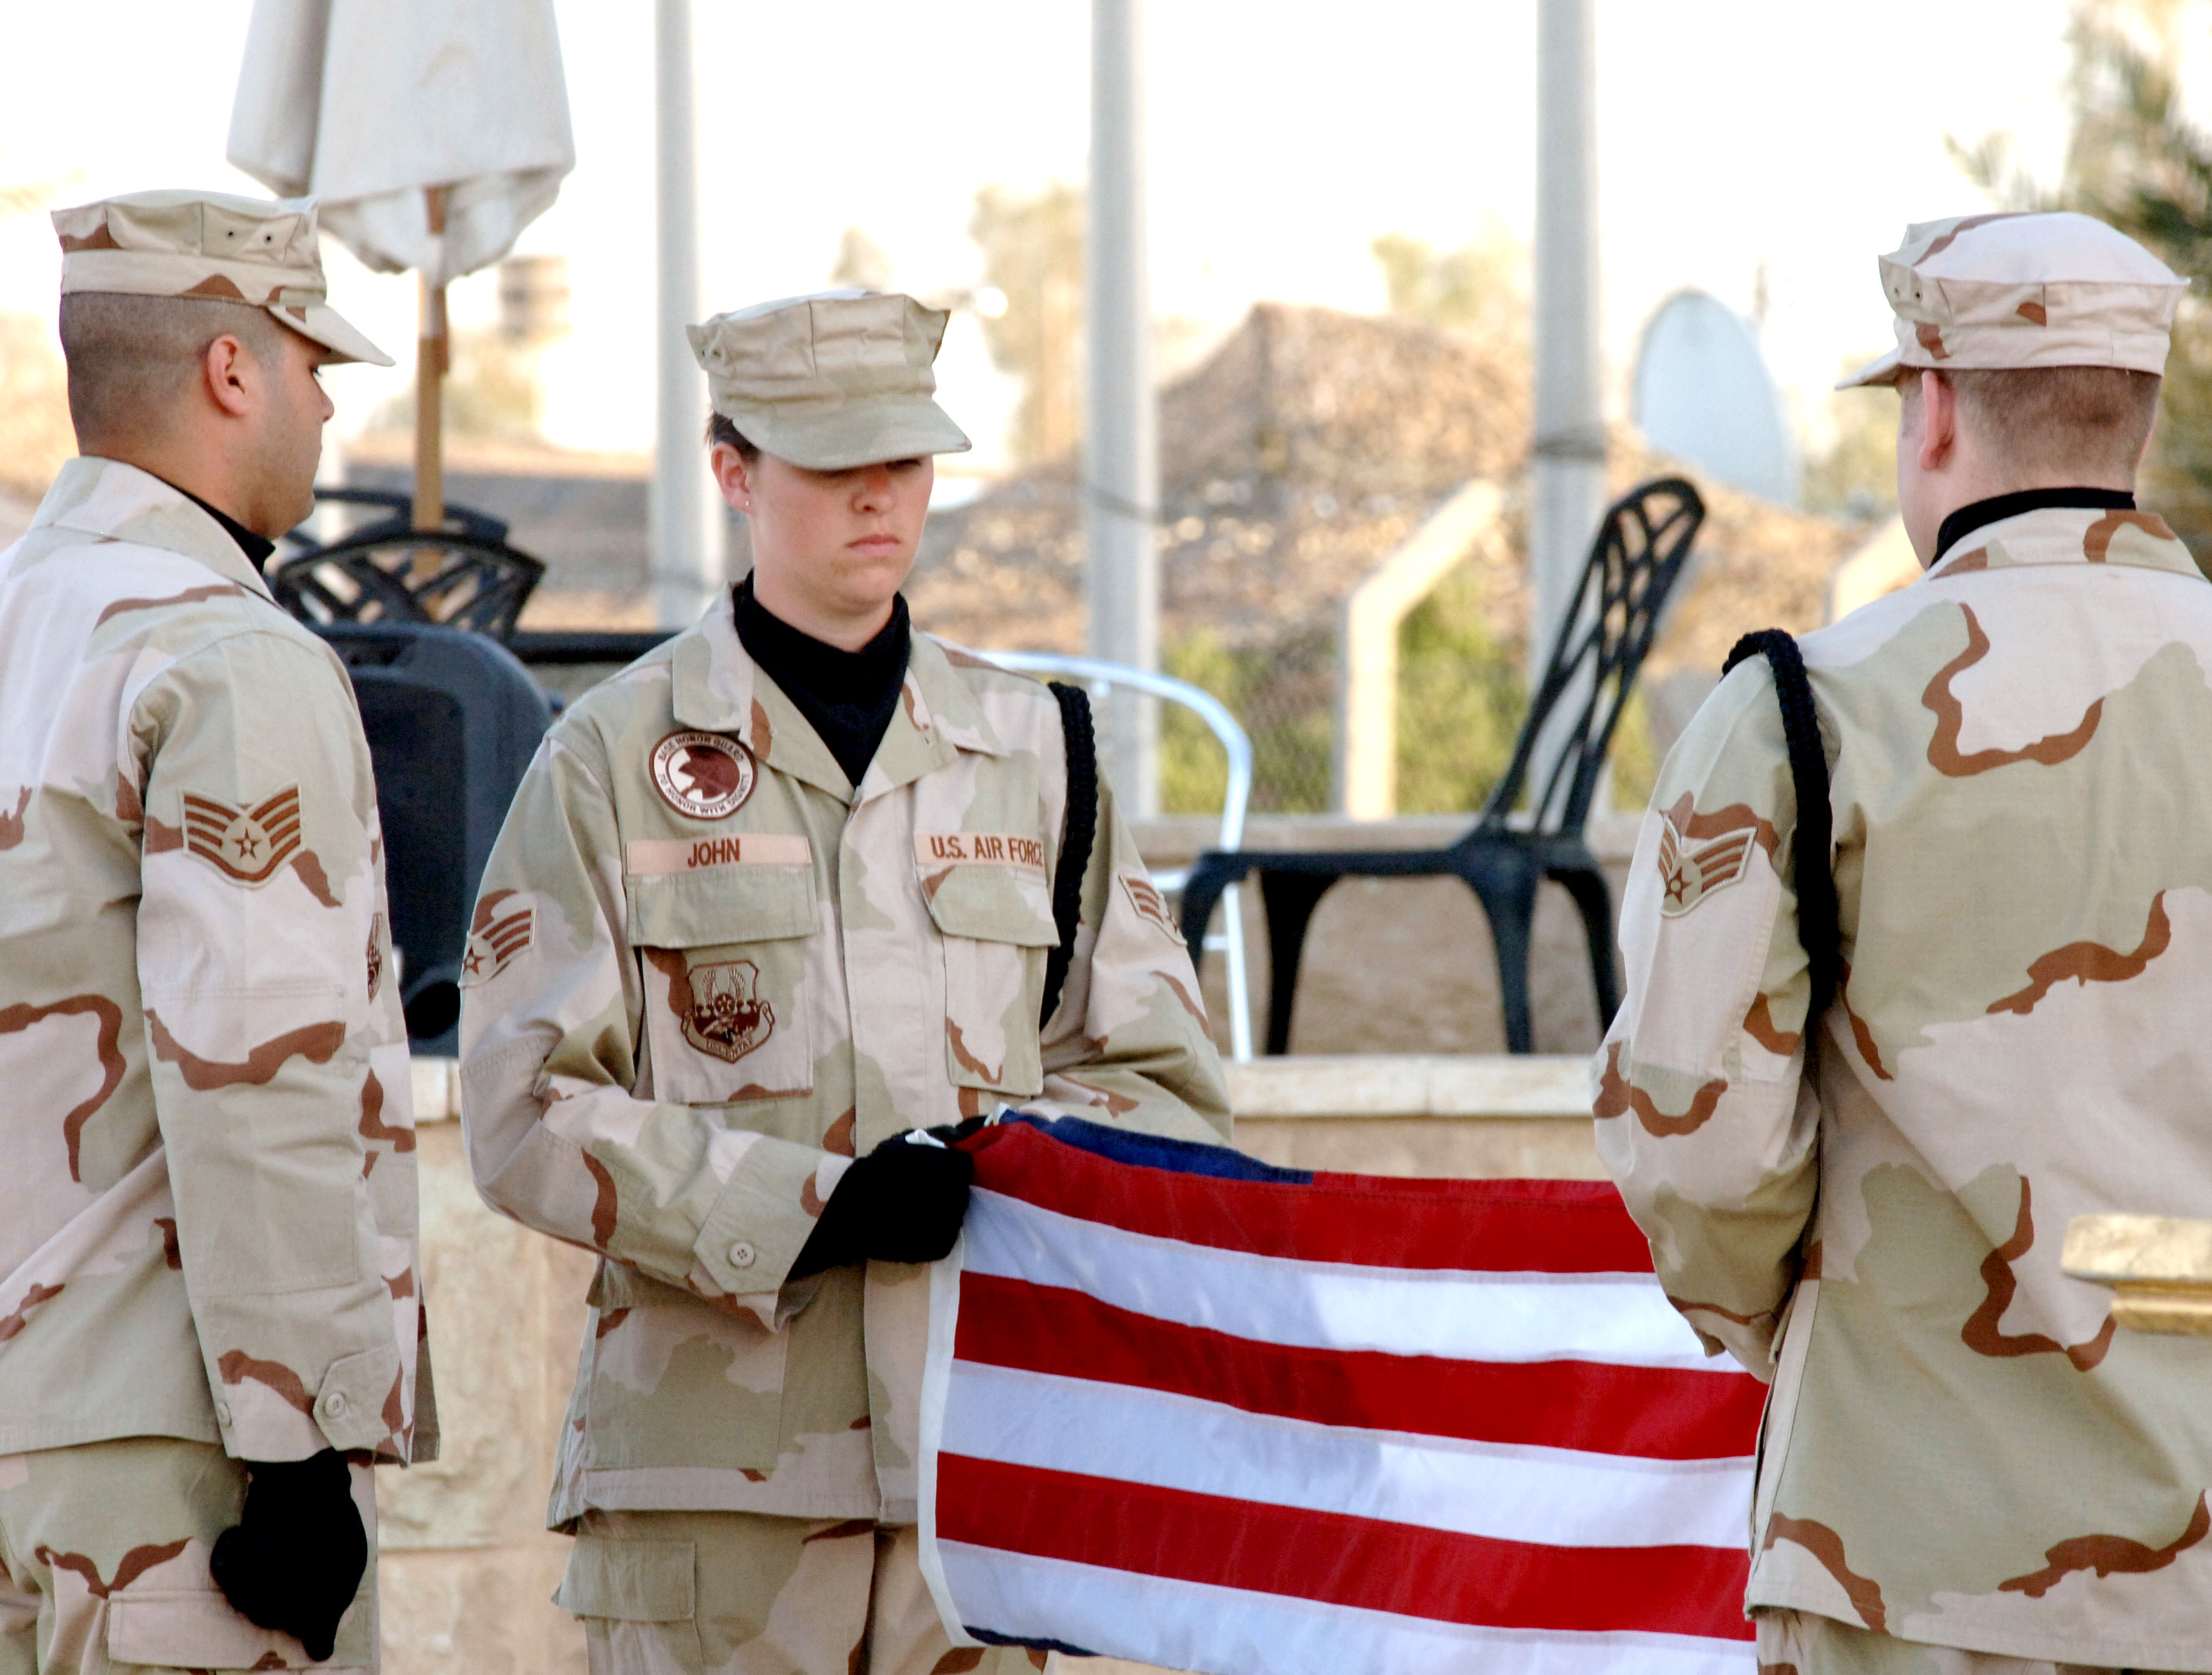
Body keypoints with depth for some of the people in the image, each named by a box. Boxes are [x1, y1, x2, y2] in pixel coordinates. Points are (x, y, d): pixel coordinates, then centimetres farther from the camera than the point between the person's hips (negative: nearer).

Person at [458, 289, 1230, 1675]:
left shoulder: (1032, 745, 14)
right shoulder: (616, 757, 4)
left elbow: (1164, 1080, 14)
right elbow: (531, 1109, -4)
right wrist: (803, 1208, -16)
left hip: (980, 1440, 3)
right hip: (719, 1445, -3)